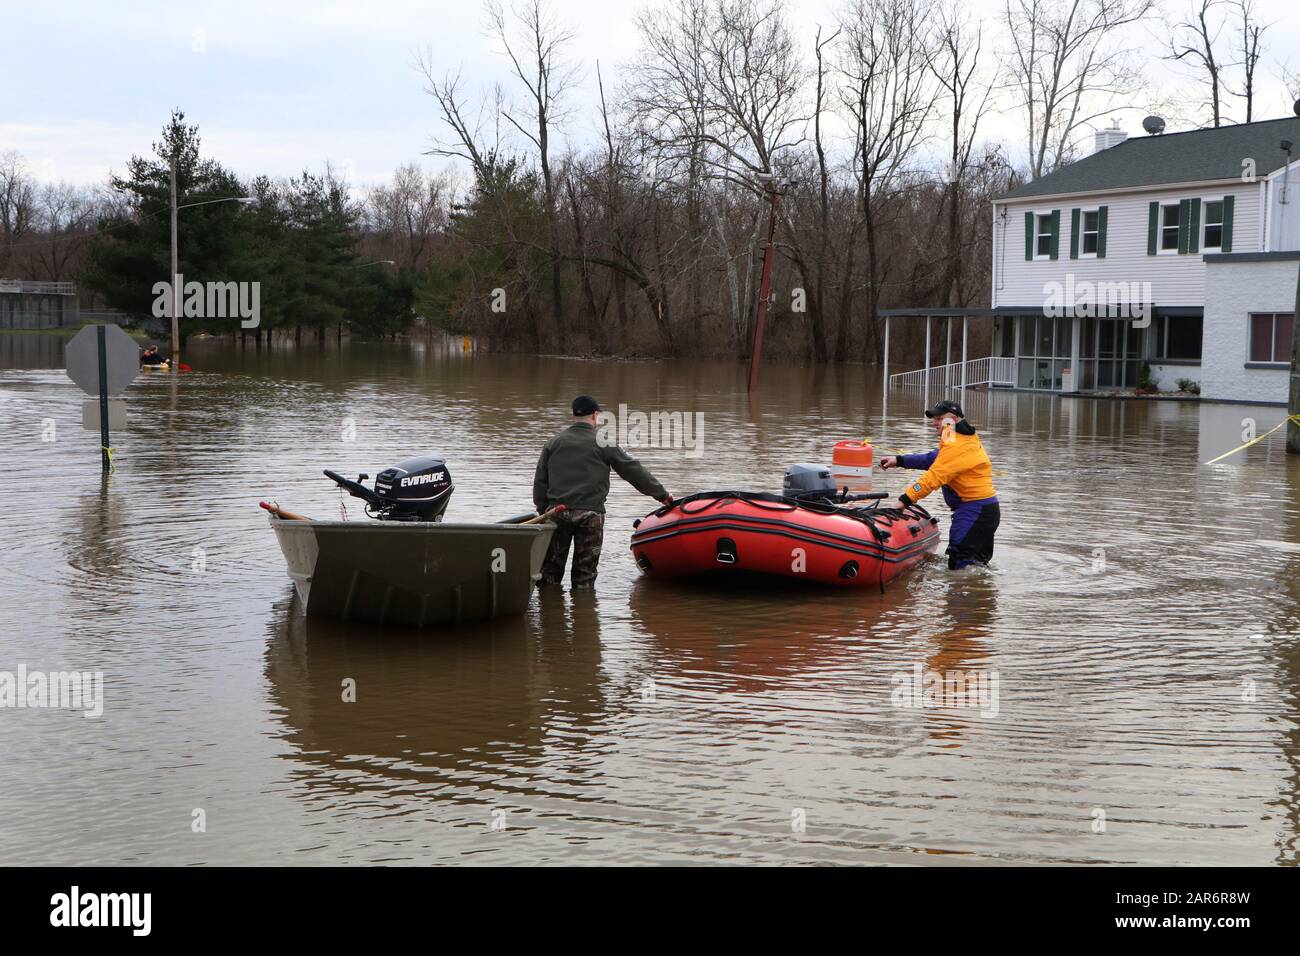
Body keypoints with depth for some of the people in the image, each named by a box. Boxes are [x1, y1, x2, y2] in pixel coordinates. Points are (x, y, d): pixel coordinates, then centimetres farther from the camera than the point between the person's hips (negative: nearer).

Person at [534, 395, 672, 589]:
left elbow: (540, 481, 10)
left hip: (557, 512, 3)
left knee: (551, 567, 10)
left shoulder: (554, 442, 9)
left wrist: (542, 510, 17)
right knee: (585, 572, 5)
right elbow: (633, 471, 1)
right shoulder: (603, 444, -2)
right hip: (590, 514, -3)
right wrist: (662, 494, 9)